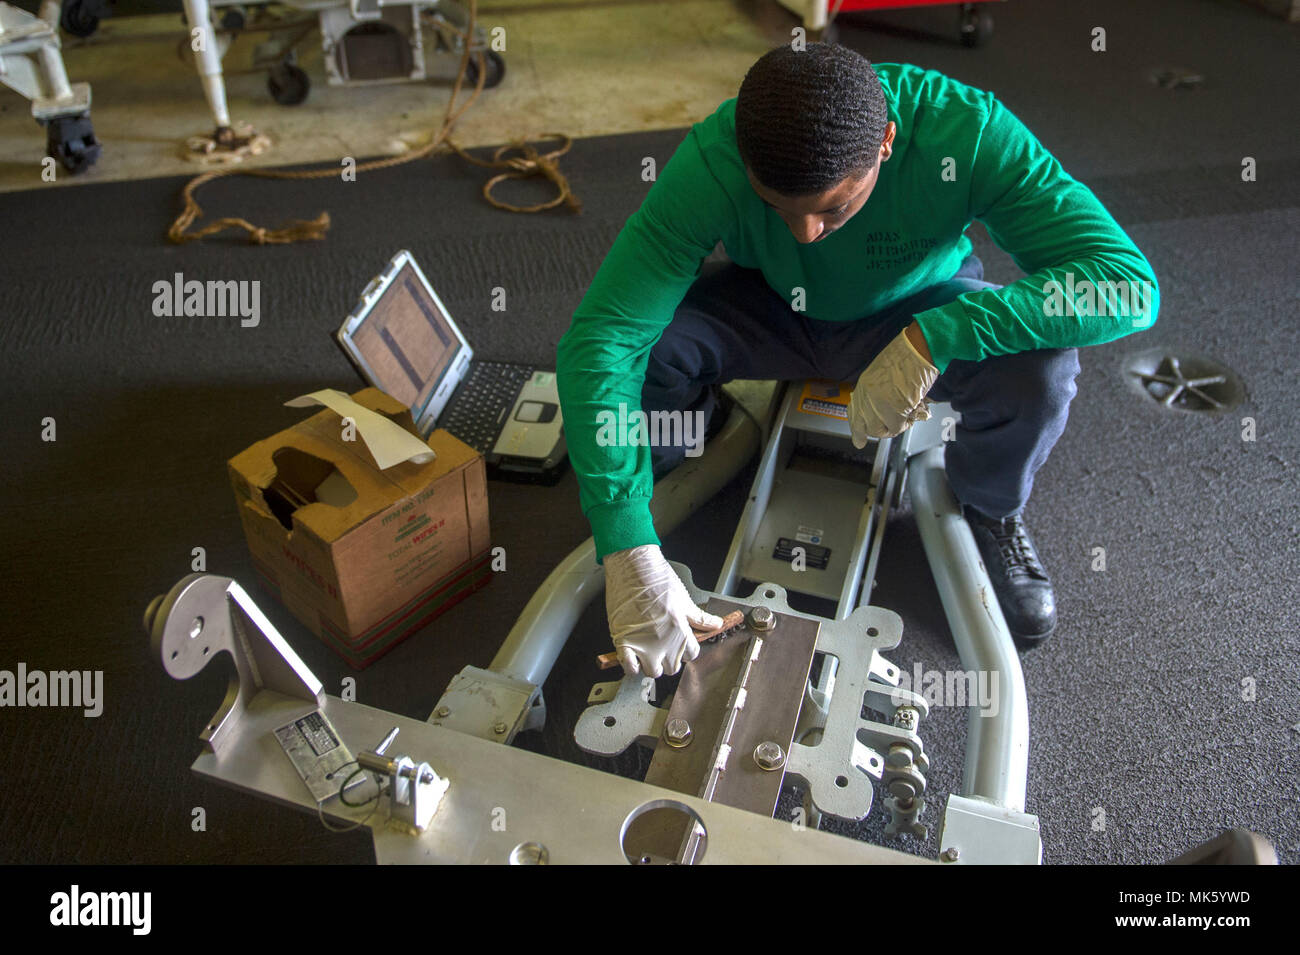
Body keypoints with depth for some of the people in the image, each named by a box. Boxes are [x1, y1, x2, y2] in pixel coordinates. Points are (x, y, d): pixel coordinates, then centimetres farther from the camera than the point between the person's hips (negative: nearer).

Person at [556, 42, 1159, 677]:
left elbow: (1130, 285, -35)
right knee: (640, 342, -29)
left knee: (1040, 370, -31)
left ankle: (991, 511, 5)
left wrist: (931, 339, -46)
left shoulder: (965, 132, -32)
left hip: (920, 311, 0)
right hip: (770, 309, 1)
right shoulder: (712, 161, -33)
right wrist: (629, 554, -44)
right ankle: (660, 474, 7)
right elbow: (594, 341, -37)